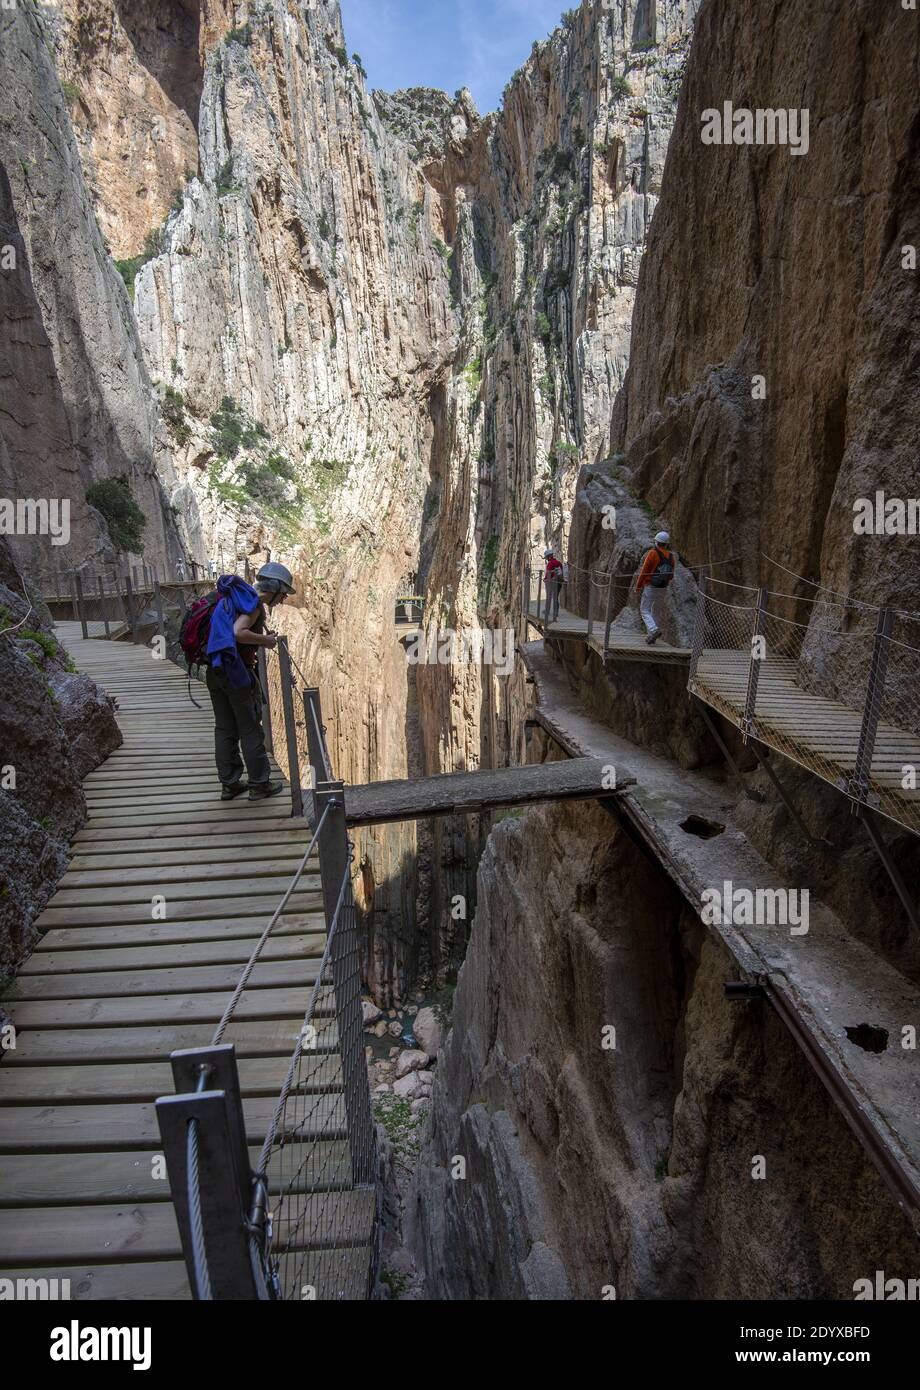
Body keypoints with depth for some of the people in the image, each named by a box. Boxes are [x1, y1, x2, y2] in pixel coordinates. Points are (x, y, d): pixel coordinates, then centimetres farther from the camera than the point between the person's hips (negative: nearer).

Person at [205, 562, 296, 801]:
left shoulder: (233, 597, 16)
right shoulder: (254, 602, -11)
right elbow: (239, 633, -26)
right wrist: (265, 640, -11)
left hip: (215, 671, 8)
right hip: (237, 672, -8)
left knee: (224, 729, 13)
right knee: (250, 729, 3)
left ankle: (229, 783, 22)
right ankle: (259, 784, 13)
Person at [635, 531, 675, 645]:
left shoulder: (653, 553, -12)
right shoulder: (670, 556, 4)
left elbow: (644, 571, -12)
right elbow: (671, 575, 8)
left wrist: (638, 586, -4)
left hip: (650, 587, -5)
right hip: (663, 588, 5)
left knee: (645, 610, 2)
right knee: (656, 611, 15)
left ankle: (654, 630, -21)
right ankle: (652, 638, 17)